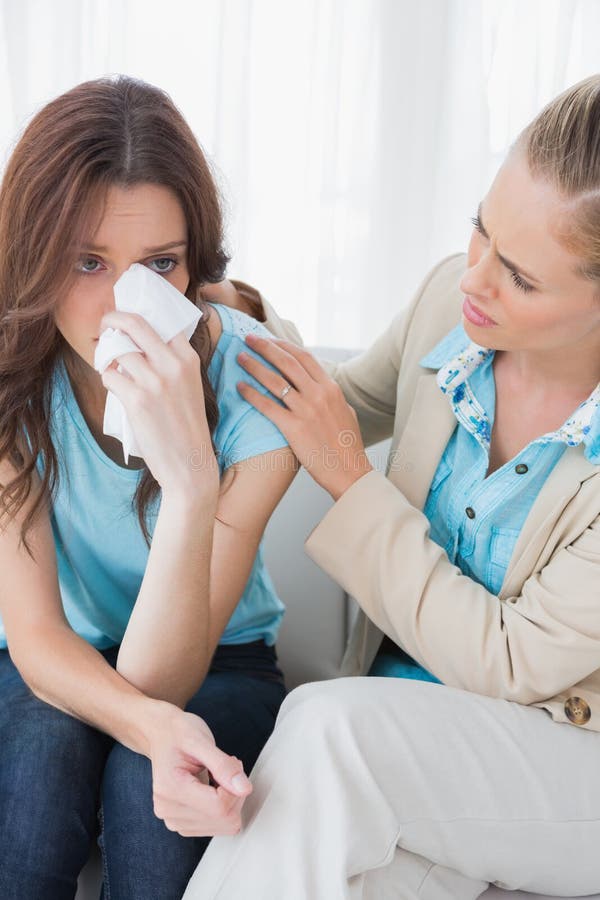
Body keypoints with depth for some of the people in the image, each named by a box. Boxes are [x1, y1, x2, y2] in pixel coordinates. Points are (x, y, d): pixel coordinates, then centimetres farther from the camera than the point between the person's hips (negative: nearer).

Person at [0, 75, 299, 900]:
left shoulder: (256, 381, -24)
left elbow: (158, 675, -26)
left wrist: (191, 481, -43)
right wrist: (150, 723, -39)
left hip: (216, 661, -1)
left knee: (150, 788, -31)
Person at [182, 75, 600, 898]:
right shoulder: (453, 293, -8)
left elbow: (514, 667, -19)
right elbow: (350, 405, 13)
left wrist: (351, 481, -20)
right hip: (409, 733, 4)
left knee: (328, 727, -31)